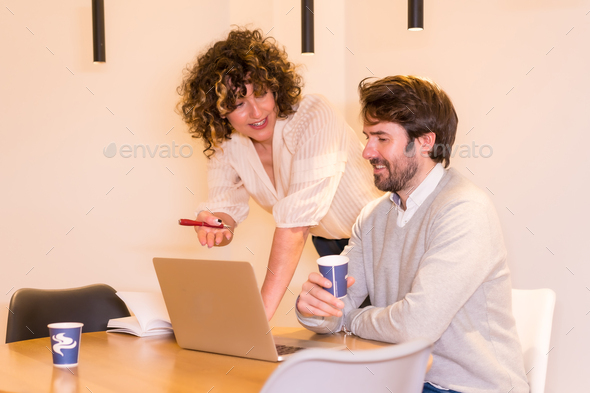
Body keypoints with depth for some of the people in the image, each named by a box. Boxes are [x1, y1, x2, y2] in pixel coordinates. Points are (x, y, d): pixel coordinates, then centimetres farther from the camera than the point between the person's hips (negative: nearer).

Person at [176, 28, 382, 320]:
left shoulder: (313, 116, -34)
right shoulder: (224, 142, -13)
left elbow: (297, 219, -41)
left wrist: (261, 313, -46)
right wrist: (215, 224, -37)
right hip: (326, 239, 5)